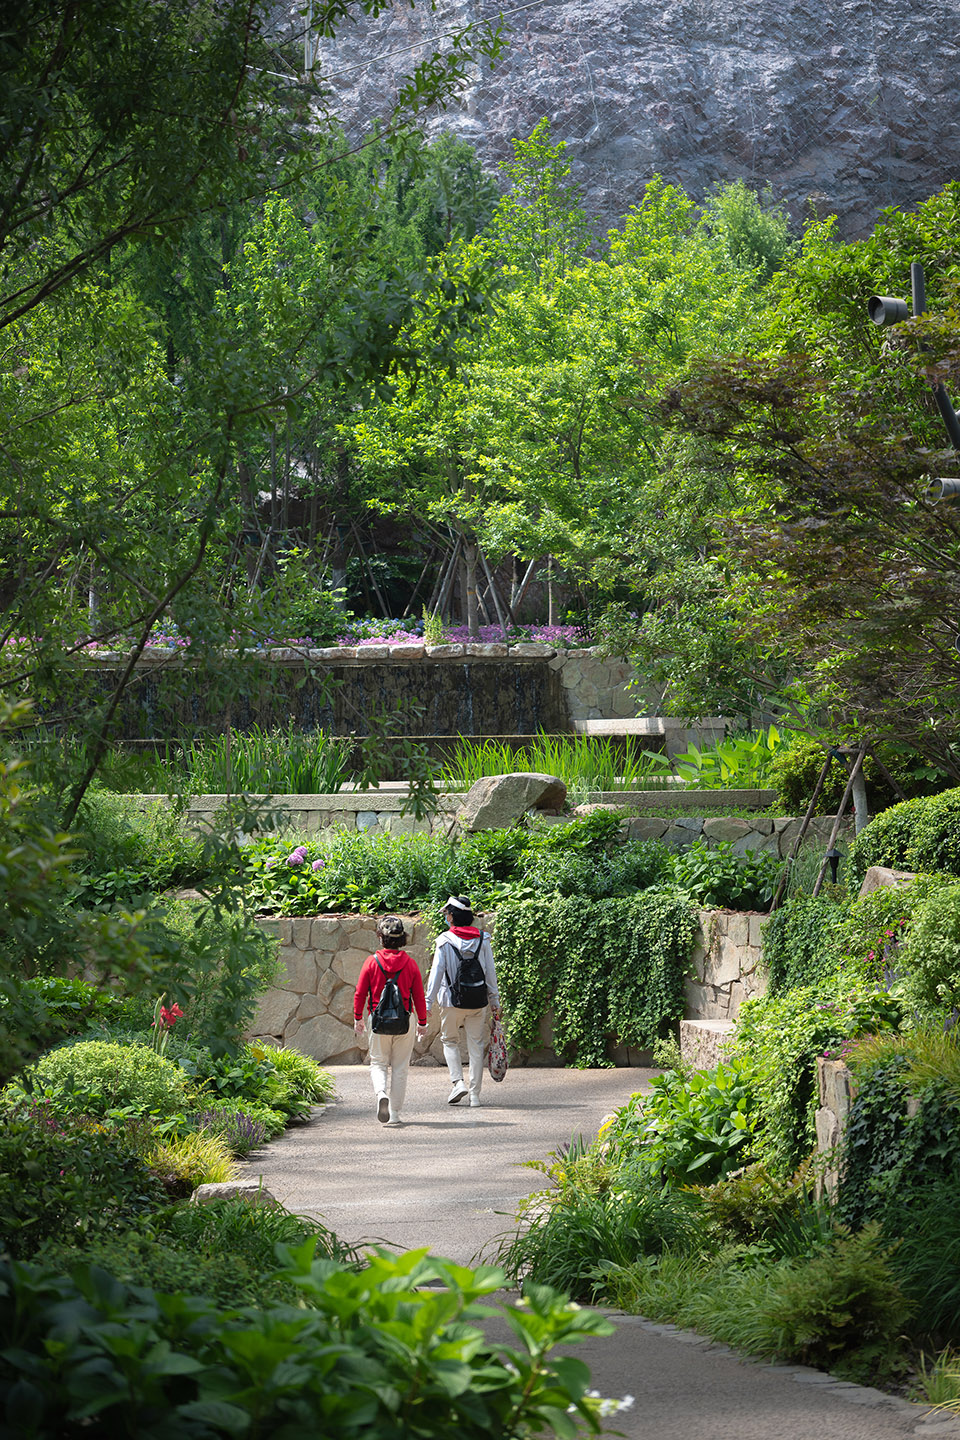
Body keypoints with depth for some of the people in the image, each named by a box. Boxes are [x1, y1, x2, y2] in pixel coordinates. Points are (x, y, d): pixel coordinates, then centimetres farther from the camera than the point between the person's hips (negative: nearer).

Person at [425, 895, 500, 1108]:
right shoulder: (482, 940, 2)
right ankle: (475, 1094, 9)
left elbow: (437, 972, -9)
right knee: (476, 1045, 9)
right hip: (478, 1002, 3)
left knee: (450, 1041, 15)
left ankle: (458, 1082, -5)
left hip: (452, 1001, -3)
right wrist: (494, 1000, 12)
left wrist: (429, 1002, -7)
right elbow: (491, 972, 5)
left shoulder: (445, 940, -8)